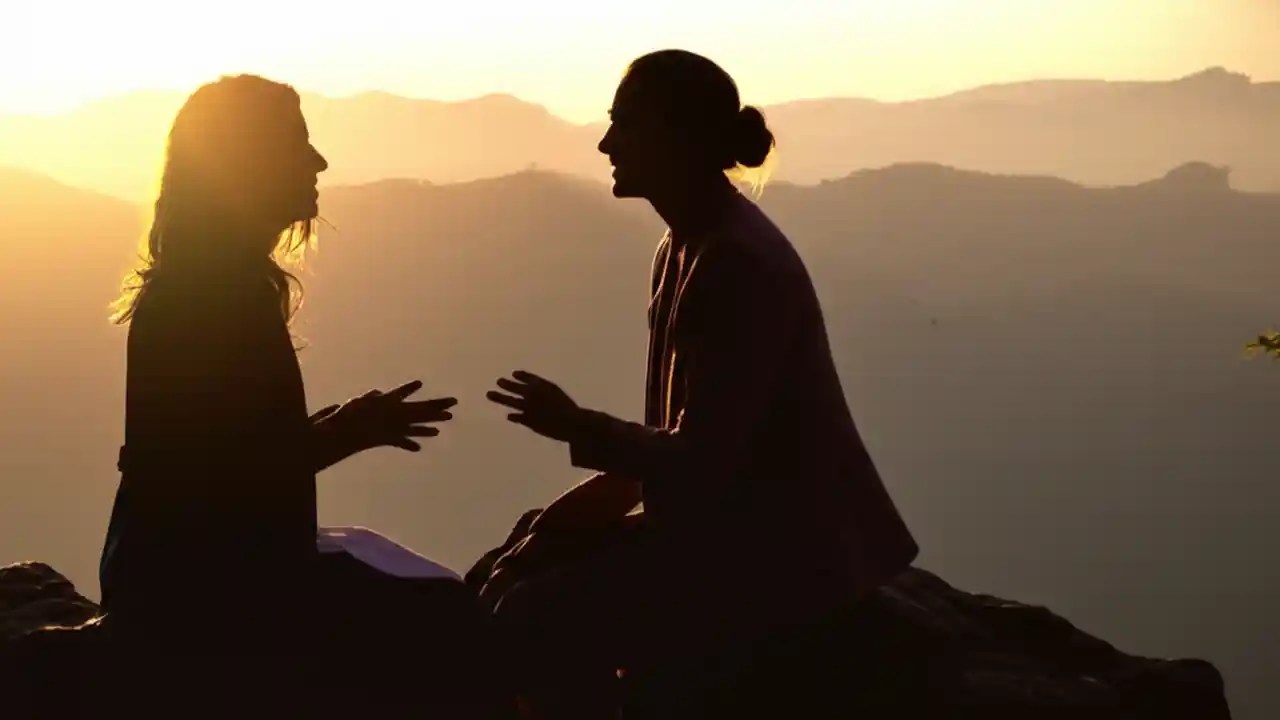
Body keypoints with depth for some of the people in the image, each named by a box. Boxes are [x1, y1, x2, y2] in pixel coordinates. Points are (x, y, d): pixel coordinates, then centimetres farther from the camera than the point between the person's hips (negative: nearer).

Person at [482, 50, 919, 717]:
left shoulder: (740, 264, -21)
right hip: (719, 519, 10)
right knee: (520, 573, 7)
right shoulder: (684, 249, 10)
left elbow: (700, 461, -22)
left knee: (540, 622, -19)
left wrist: (577, 426, -10)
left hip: (781, 549, -10)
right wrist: (554, 523, 5)